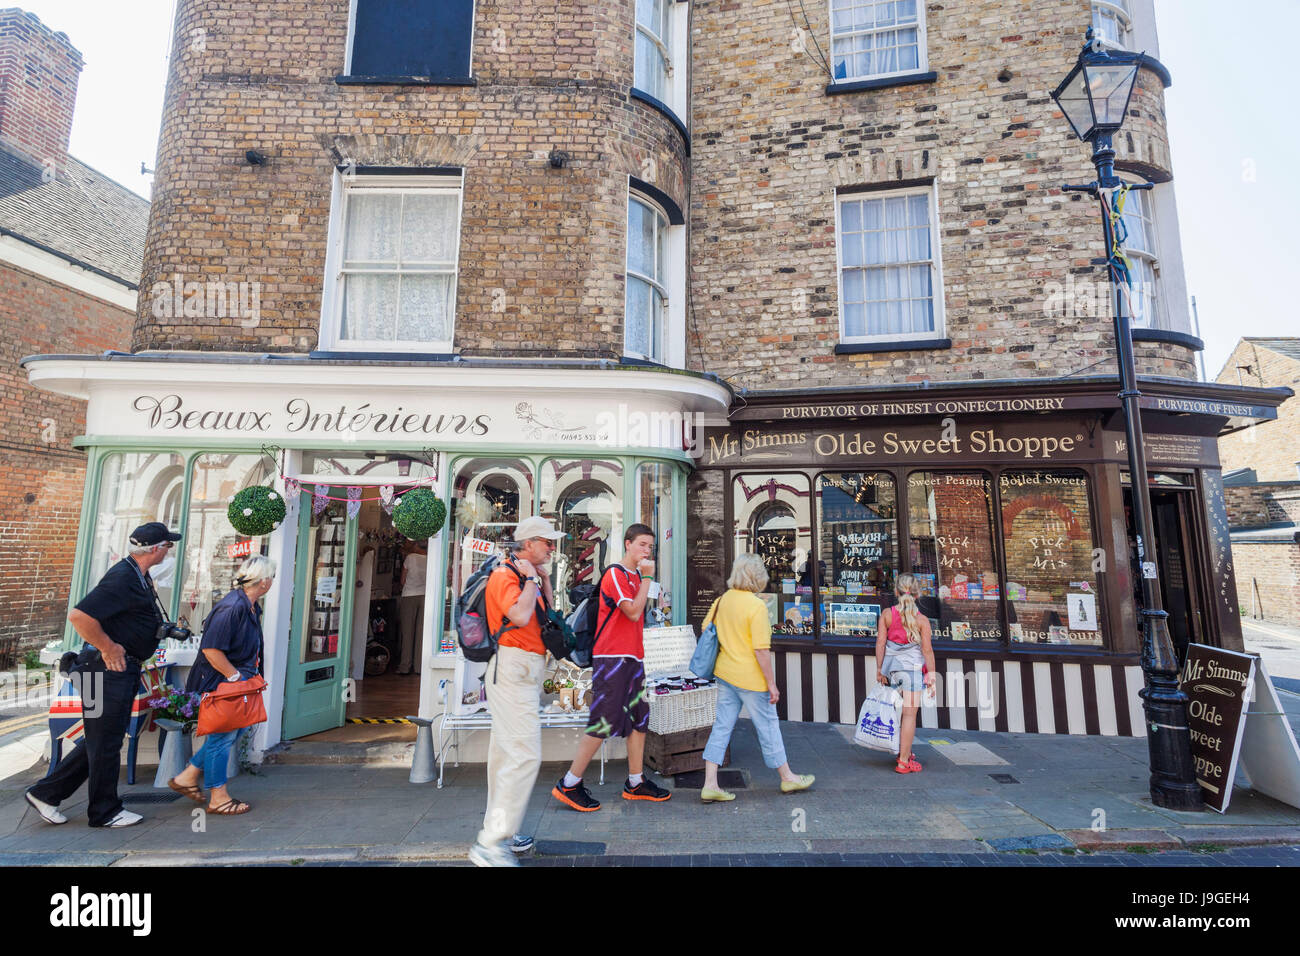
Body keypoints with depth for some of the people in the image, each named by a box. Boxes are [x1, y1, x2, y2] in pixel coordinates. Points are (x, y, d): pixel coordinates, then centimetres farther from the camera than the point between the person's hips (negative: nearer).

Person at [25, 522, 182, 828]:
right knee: (105, 742, 4)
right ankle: (105, 812, 18)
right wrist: (109, 649, -19)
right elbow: (79, 616, -27)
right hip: (109, 668, -10)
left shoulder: (139, 577, 12)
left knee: (102, 739, 19)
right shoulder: (122, 578, -21)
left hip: (125, 669, 10)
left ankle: (46, 793, 31)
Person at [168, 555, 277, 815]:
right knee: (223, 736, 3)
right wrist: (235, 676, -20)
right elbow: (210, 648, -27)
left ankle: (187, 777, 32)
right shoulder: (232, 607, -25)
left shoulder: (251, 607, 7)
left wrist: (247, 676, 12)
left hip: (235, 682, 10)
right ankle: (219, 798, 17)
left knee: (232, 732, 16)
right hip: (218, 683, -10)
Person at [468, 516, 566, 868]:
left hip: (528, 671, 10)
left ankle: (499, 830, 30)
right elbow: (521, 616, -28)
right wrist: (531, 579, -14)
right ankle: (490, 844, -7)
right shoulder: (505, 575, -13)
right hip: (512, 669, -10)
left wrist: (544, 580, 10)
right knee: (525, 755, -14)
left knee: (506, 752, 18)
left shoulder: (530, 577, 16)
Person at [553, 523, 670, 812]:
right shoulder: (615, 574, -11)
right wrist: (647, 577, -15)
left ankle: (635, 783, 25)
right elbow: (633, 612, -19)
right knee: (604, 723, -6)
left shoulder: (635, 576, 17)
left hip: (632, 658, 9)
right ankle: (568, 785, 6)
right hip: (612, 658, -9)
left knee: (639, 719, 13)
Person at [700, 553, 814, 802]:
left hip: (725, 673, 6)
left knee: (722, 727, 11)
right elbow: (761, 650, -21)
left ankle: (710, 785, 12)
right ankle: (787, 778, 32)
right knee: (768, 727, 12)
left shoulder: (723, 599, 1)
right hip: (750, 678, -6)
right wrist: (772, 683, -12)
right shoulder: (756, 606, -20)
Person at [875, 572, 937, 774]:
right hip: (912, 667, -3)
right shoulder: (922, 620, -8)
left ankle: (904, 752, 31)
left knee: (898, 711, 19)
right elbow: (927, 650, -7)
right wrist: (931, 675, 1)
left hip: (891, 666, 3)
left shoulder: (886, 615, -2)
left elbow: (880, 642, -2)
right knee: (909, 714, 2)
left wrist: (879, 669, 5)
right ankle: (903, 761, 4)